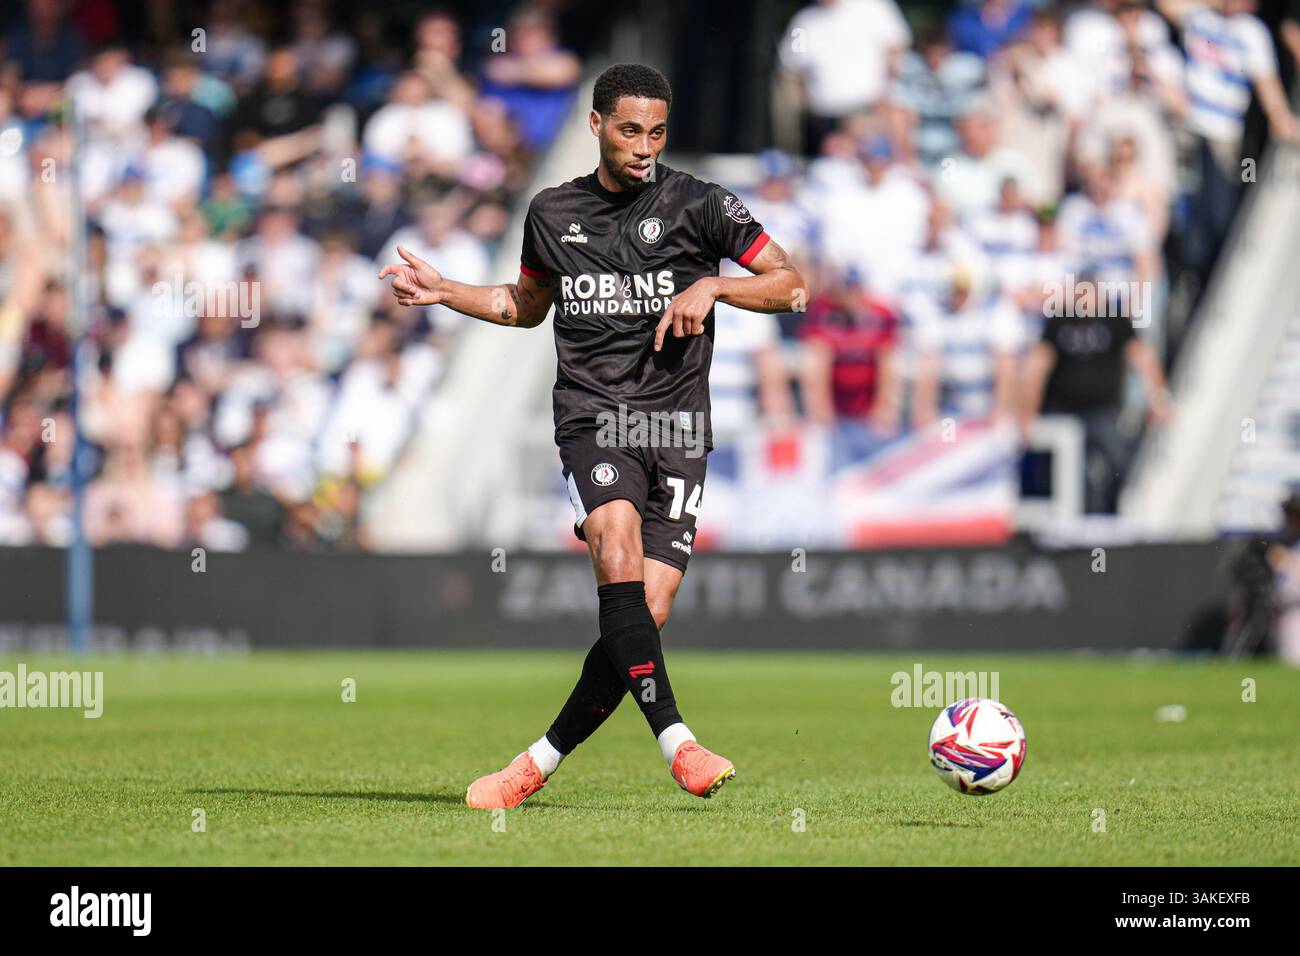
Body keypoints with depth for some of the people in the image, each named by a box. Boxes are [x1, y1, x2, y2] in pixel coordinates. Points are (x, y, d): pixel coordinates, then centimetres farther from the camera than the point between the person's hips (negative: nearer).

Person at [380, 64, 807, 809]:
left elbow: (789, 285, 4)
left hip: (678, 428, 0)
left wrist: (712, 286, -11)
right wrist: (445, 292, 17)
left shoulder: (698, 205, 3)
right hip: (593, 419, 0)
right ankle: (676, 741, -35)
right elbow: (527, 305, 30)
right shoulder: (554, 214, 12)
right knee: (619, 552, -30)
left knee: (648, 615, -9)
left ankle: (541, 764, 6)